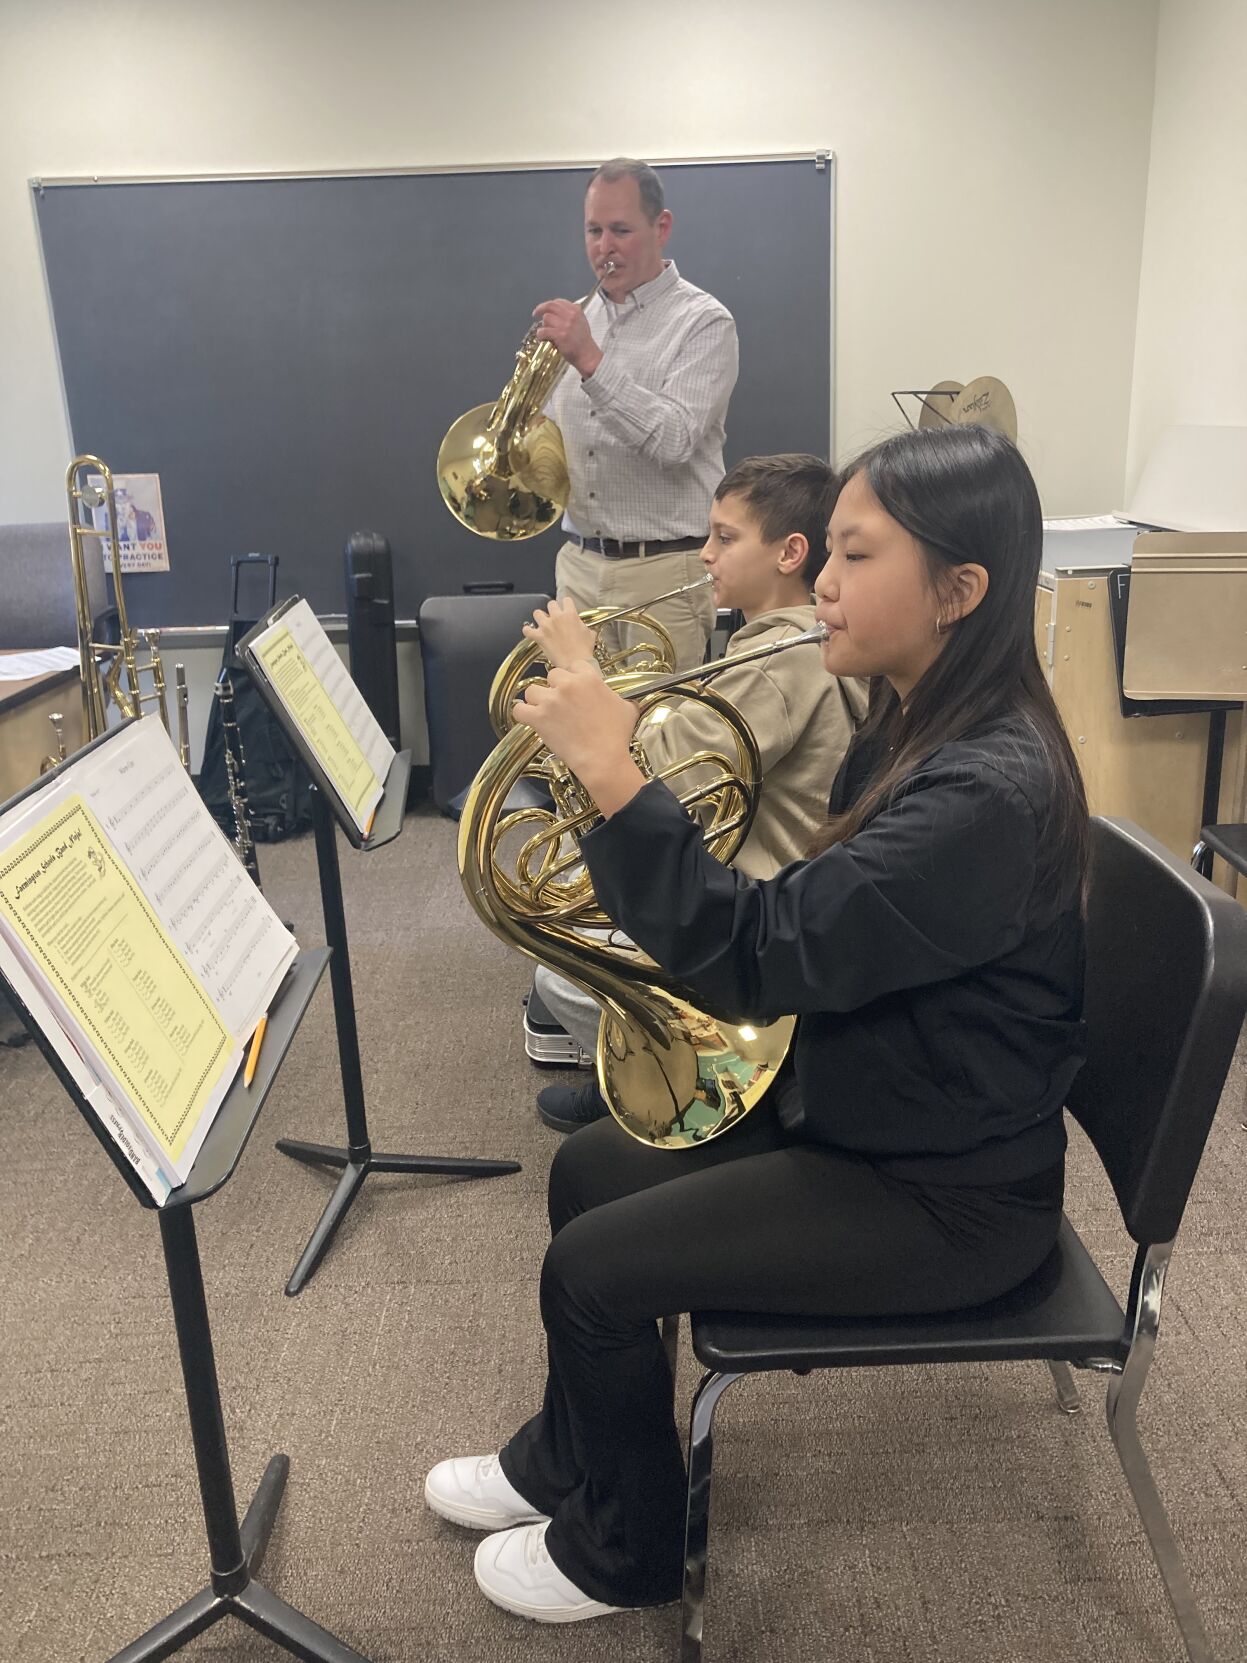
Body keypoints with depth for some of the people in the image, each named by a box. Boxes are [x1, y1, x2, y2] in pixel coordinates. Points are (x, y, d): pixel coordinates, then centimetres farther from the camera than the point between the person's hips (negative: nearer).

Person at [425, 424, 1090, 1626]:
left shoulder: (989, 791, -30)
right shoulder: (915, 726, 1)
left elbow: (760, 956, -33)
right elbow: (813, 928, 11)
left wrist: (610, 774, -35)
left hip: (946, 1192, -9)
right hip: (860, 1108, 9)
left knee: (594, 1267, -8)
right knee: (588, 1169, 12)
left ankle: (625, 1552, 20)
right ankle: (567, 1457, 34)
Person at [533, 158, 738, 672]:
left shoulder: (704, 322, -6)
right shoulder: (581, 320, 13)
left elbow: (674, 441, -20)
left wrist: (591, 361, -25)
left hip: (663, 568, -6)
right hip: (579, 562, 6)